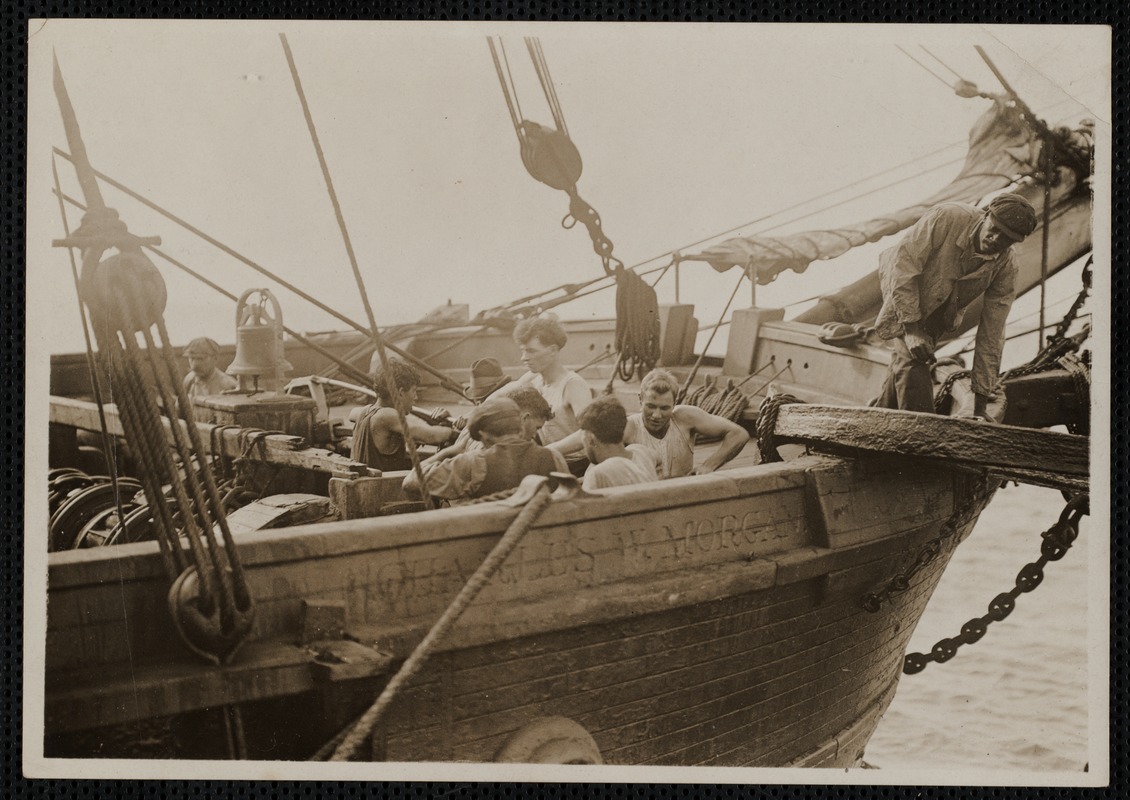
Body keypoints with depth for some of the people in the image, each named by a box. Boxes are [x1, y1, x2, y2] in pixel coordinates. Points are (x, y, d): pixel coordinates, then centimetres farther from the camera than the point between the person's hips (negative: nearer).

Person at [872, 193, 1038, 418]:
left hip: (942, 312, 4)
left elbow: (991, 335, -19)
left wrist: (981, 404, -20)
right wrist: (911, 328, -32)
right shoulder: (947, 217, -34)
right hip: (903, 287, -4)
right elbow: (903, 263, -30)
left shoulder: (1005, 269, -23)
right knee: (911, 360, -22)